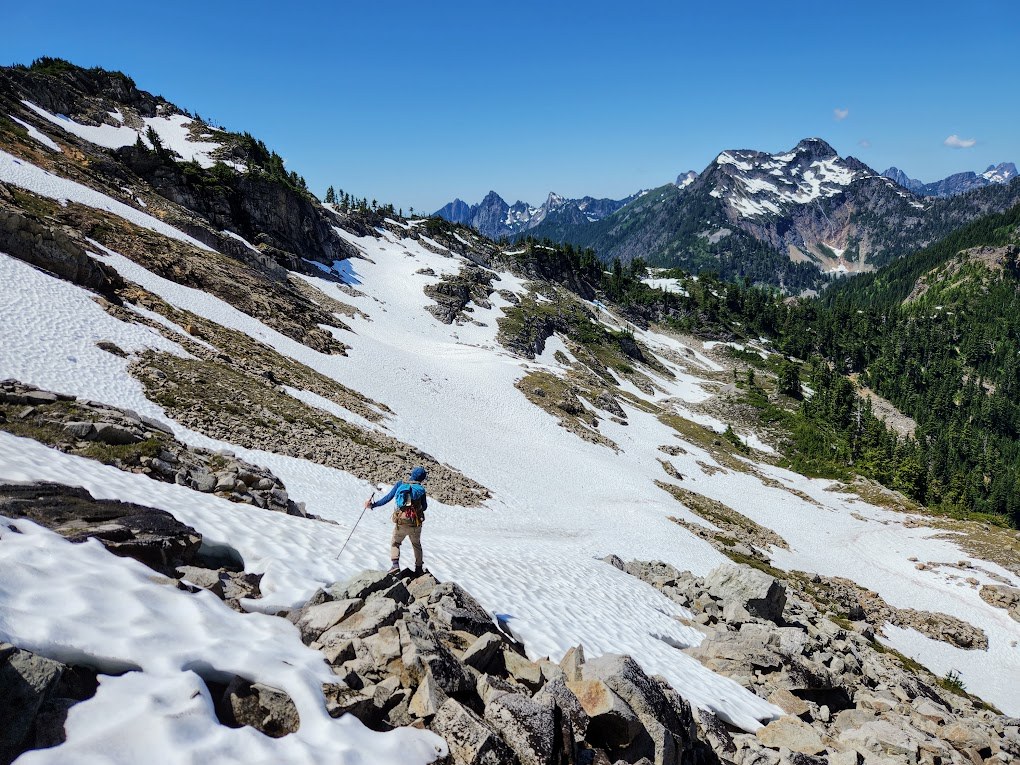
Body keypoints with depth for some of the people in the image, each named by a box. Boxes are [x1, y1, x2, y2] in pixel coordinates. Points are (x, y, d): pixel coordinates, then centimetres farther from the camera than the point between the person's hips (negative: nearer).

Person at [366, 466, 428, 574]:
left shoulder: (400, 484, 1)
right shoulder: (421, 489, 0)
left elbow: (387, 498, -4)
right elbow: (424, 507, 8)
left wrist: (373, 505, 2)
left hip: (401, 523, 0)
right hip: (416, 524, 0)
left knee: (395, 543, 20)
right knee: (417, 545, 24)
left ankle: (395, 564, -2)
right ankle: (418, 568, 27)